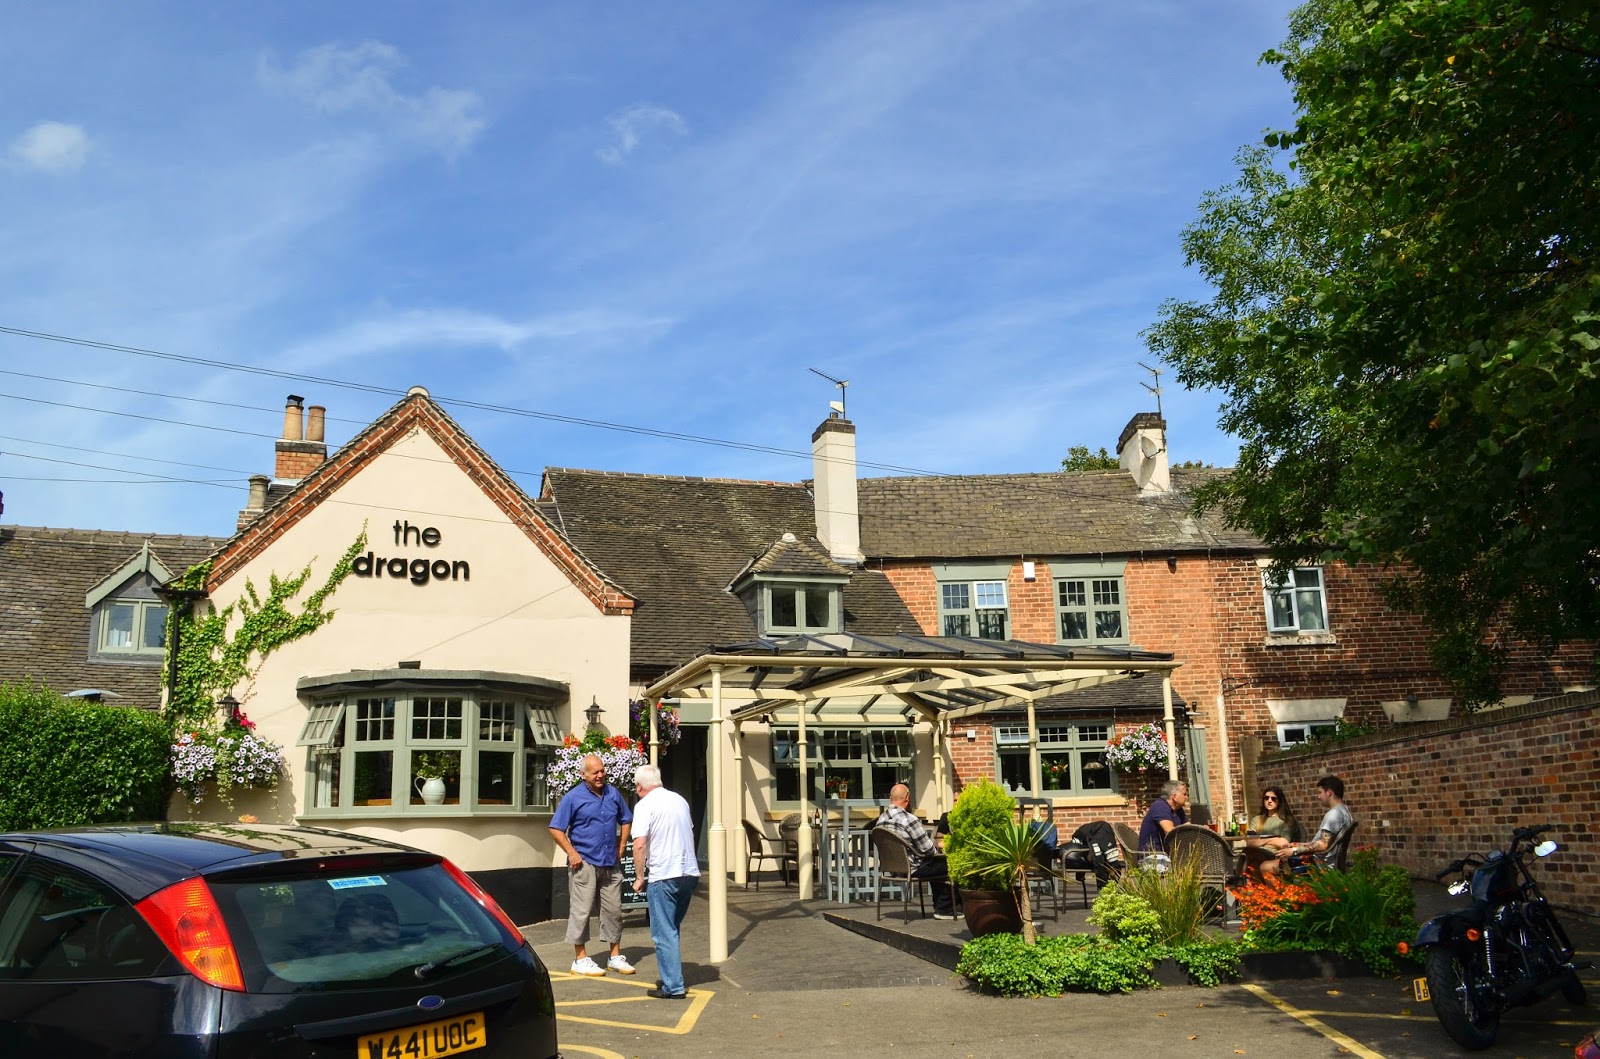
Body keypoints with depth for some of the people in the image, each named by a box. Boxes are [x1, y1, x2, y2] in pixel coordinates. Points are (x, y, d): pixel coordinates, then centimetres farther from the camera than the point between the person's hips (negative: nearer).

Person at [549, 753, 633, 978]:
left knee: (613, 910, 10)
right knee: (581, 911, -1)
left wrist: (620, 847, 11)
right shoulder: (573, 797, -7)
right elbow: (555, 829, -7)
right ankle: (580, 959, 8)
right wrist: (572, 853, -11)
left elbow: (626, 821, 20)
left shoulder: (613, 794, 8)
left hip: (610, 864, 5)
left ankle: (615, 956, 21)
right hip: (584, 864, -5)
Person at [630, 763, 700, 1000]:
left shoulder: (645, 805, -9)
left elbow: (639, 844, -17)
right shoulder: (680, 800, 12)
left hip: (664, 876, -7)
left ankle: (673, 987, 2)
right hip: (689, 873, 7)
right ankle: (672, 978, 25)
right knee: (672, 929, 20)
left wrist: (639, 877, -6)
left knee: (664, 934, 1)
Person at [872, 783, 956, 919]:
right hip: (912, 869, -9)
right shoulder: (909, 819, -23)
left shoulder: (881, 819, 2)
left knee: (936, 864, 29)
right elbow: (928, 849, -19)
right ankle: (944, 910, 15)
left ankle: (939, 907, 32)